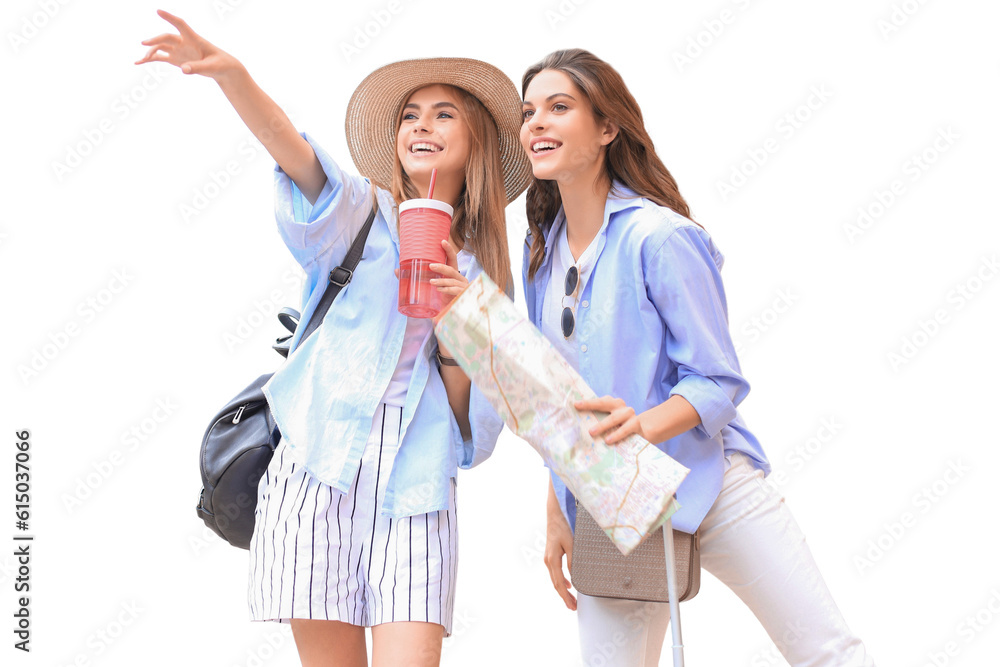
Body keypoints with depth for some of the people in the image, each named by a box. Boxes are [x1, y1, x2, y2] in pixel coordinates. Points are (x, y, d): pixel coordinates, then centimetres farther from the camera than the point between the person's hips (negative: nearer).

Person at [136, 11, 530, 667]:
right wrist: (231, 73, -30)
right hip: (318, 467, -1)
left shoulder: (486, 267, 15)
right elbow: (290, 147, -12)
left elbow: (470, 417, 11)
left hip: (415, 486, 1)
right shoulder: (361, 212, 10)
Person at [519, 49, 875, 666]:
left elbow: (717, 382, -12)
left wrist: (642, 425, -32)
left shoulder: (660, 236, -12)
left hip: (708, 486, -5)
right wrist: (558, 515, 12)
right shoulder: (542, 250, 7)